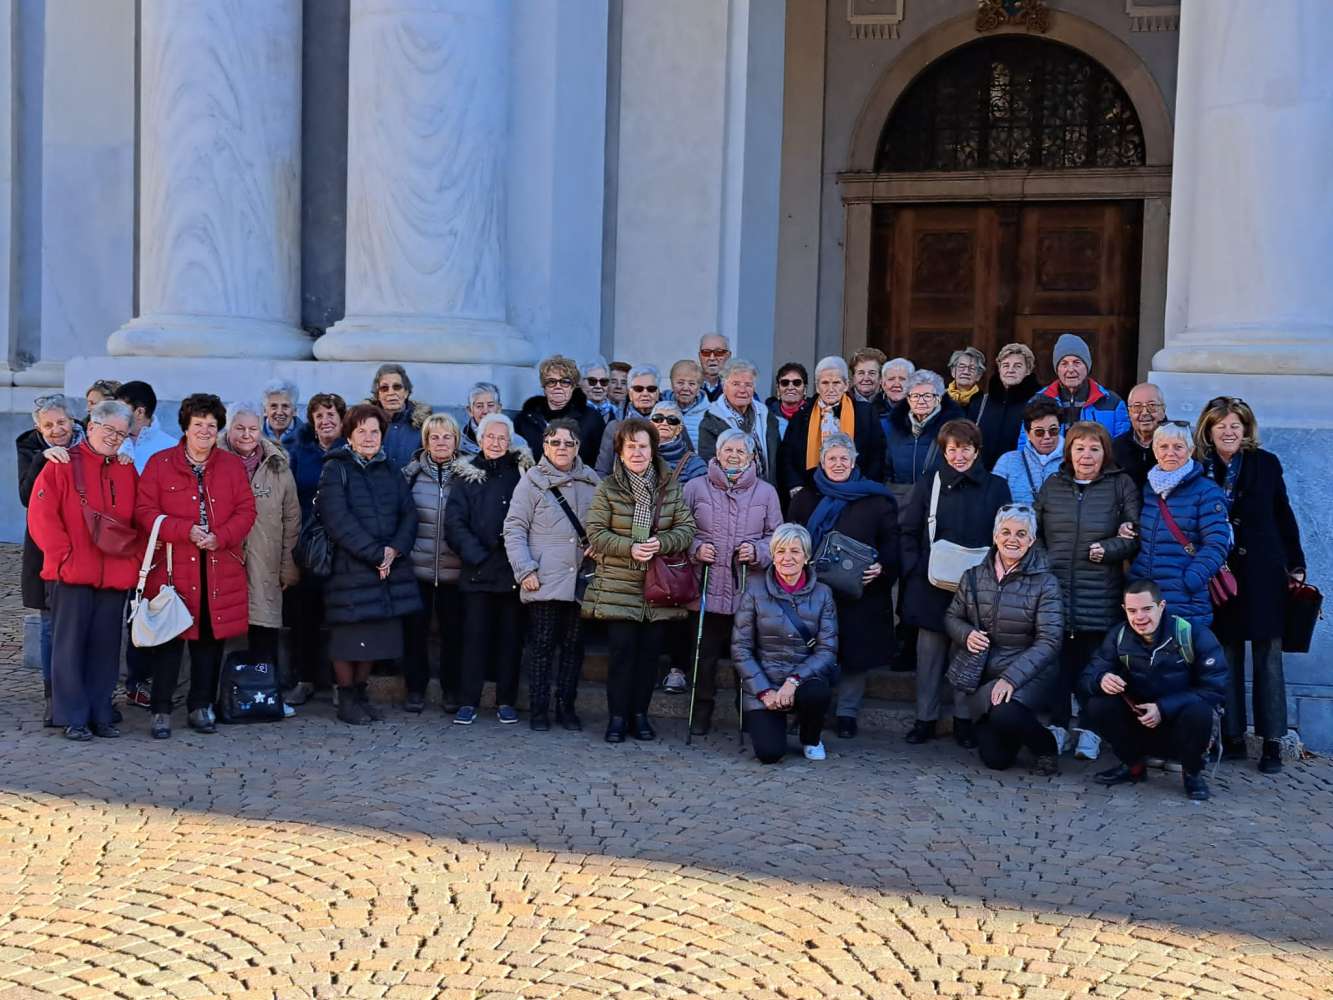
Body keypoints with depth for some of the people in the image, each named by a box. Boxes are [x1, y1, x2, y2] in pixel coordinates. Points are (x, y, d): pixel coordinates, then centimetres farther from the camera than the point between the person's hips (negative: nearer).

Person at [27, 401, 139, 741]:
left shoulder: (127, 471, 13)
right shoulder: (62, 464, -2)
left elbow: (139, 521, 14)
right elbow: (41, 517, -7)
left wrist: (135, 557, 1)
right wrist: (64, 556, -12)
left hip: (115, 575, 4)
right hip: (72, 574, -4)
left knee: (105, 647, 7)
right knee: (70, 645, 1)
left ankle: (100, 715, 16)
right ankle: (72, 717, 8)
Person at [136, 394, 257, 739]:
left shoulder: (233, 465, 11)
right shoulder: (159, 464, 3)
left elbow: (246, 511, 5)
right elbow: (145, 511, -3)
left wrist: (220, 536, -13)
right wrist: (186, 531, -16)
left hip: (220, 566, 3)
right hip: (172, 565, -2)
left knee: (210, 637, 7)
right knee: (169, 636, -1)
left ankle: (201, 706, 19)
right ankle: (161, 710, 8)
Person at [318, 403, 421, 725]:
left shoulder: (391, 471, 14)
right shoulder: (335, 470, -3)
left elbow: (409, 514, 8)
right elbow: (338, 520, -13)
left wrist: (394, 549, -10)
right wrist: (374, 554, -16)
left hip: (389, 567, 5)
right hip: (349, 566, -5)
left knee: (377, 635, 8)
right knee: (348, 636, -2)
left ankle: (361, 692, 22)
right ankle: (347, 699, 11)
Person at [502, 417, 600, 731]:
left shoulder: (591, 482, 8)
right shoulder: (532, 481, -1)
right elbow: (514, 529, -3)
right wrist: (525, 570, -10)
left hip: (581, 580, 3)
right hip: (544, 582, -3)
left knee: (574, 646, 9)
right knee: (542, 645, 1)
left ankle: (566, 707, 19)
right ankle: (538, 709, 9)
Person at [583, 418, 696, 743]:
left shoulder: (670, 487, 4)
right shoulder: (607, 489, -2)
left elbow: (687, 527, 4)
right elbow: (595, 532, -5)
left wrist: (662, 543, -14)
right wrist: (630, 548, -18)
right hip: (618, 585, -2)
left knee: (649, 650, 7)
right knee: (622, 649, -3)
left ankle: (639, 714, 19)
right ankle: (617, 716, 8)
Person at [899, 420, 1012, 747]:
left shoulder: (996, 487, 4)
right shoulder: (928, 485, 4)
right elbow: (908, 533, 4)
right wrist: (915, 570, -8)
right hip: (932, 586, 0)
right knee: (929, 653, 4)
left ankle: (964, 718, 18)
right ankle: (926, 717, 15)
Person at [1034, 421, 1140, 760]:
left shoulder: (1121, 486, 4)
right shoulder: (1052, 486, 13)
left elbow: (1137, 537, -2)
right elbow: (1035, 532, 18)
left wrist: (1106, 549, -14)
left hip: (1100, 596, -2)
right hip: (1055, 589, 2)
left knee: (1095, 663, 1)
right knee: (1057, 661, 3)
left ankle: (1090, 732, 11)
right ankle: (1057, 726, 13)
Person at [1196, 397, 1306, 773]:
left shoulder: (1266, 464, 2)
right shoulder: (1198, 469, 0)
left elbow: (1284, 517, 7)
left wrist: (1296, 566, 5)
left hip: (1263, 576, 0)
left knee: (1268, 659, 3)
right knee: (1226, 658, 5)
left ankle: (1272, 742, 9)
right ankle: (1232, 737, 15)